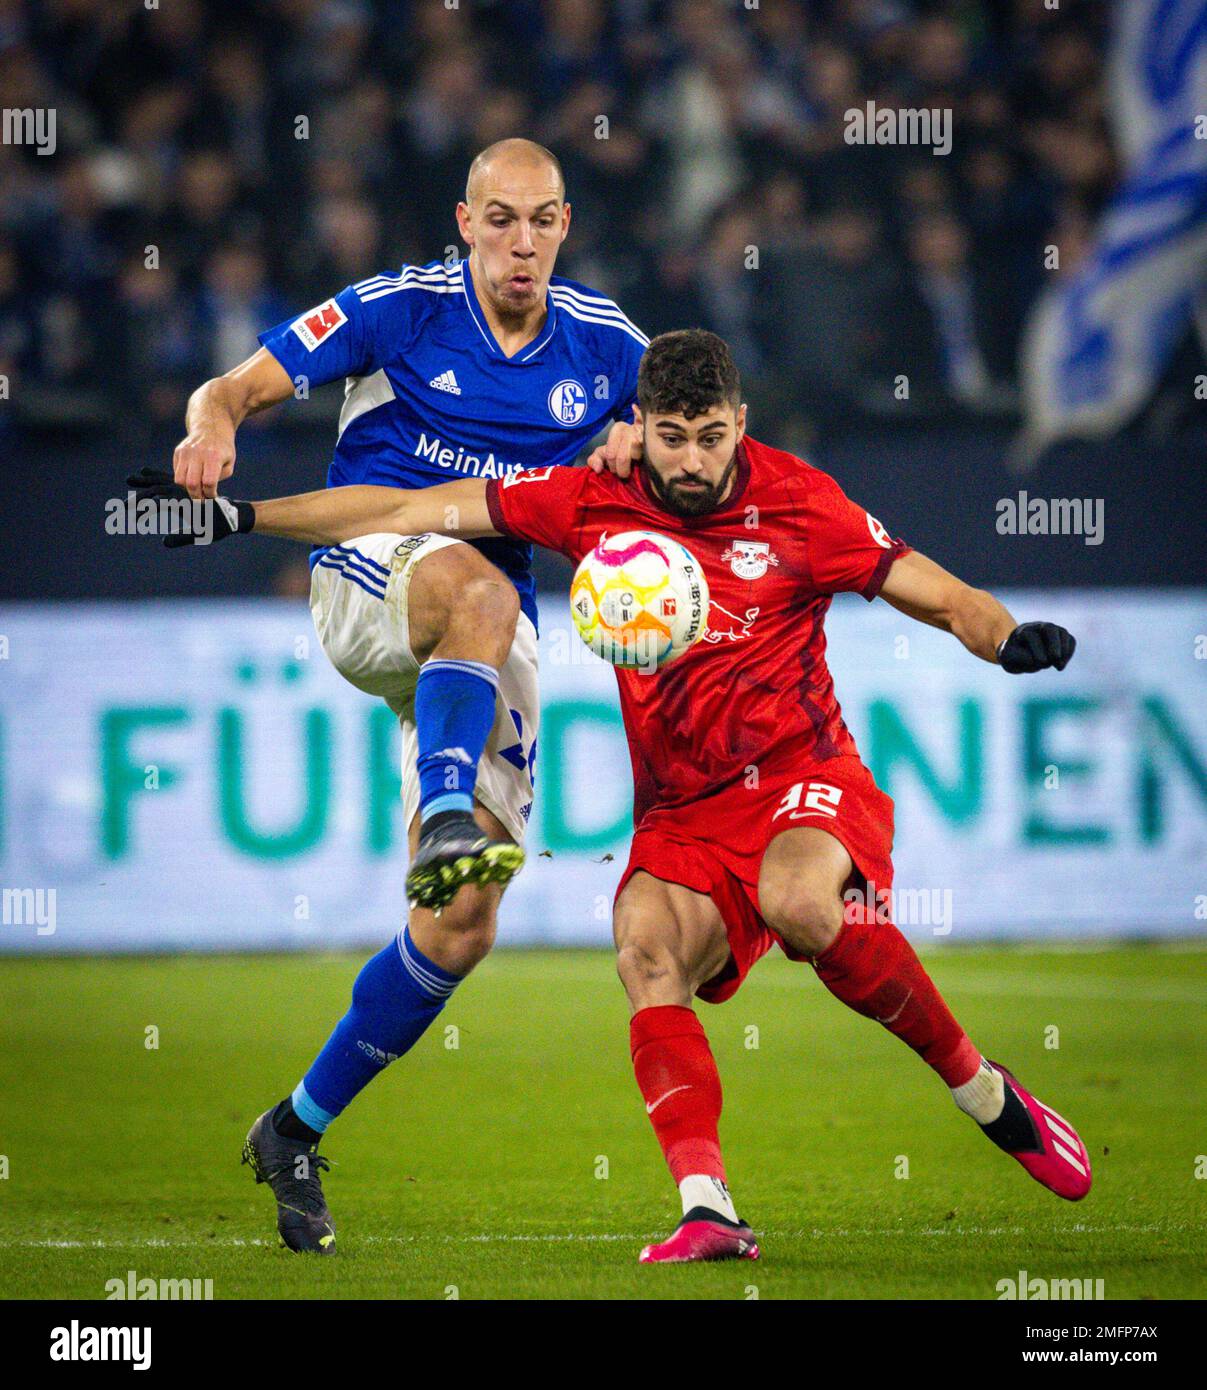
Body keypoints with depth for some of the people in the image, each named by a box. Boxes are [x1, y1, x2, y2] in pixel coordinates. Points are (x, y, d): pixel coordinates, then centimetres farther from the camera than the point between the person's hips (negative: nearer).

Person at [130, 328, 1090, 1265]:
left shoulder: (796, 504, -3)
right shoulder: (595, 502, 3)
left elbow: (942, 597, 0)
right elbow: (410, 512, 7)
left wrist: (1011, 638, -22)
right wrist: (240, 517, 6)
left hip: (803, 778, -3)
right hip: (682, 815, 3)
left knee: (799, 900, -35)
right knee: (645, 945, -28)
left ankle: (981, 1087, -15)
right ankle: (707, 1206, -36)